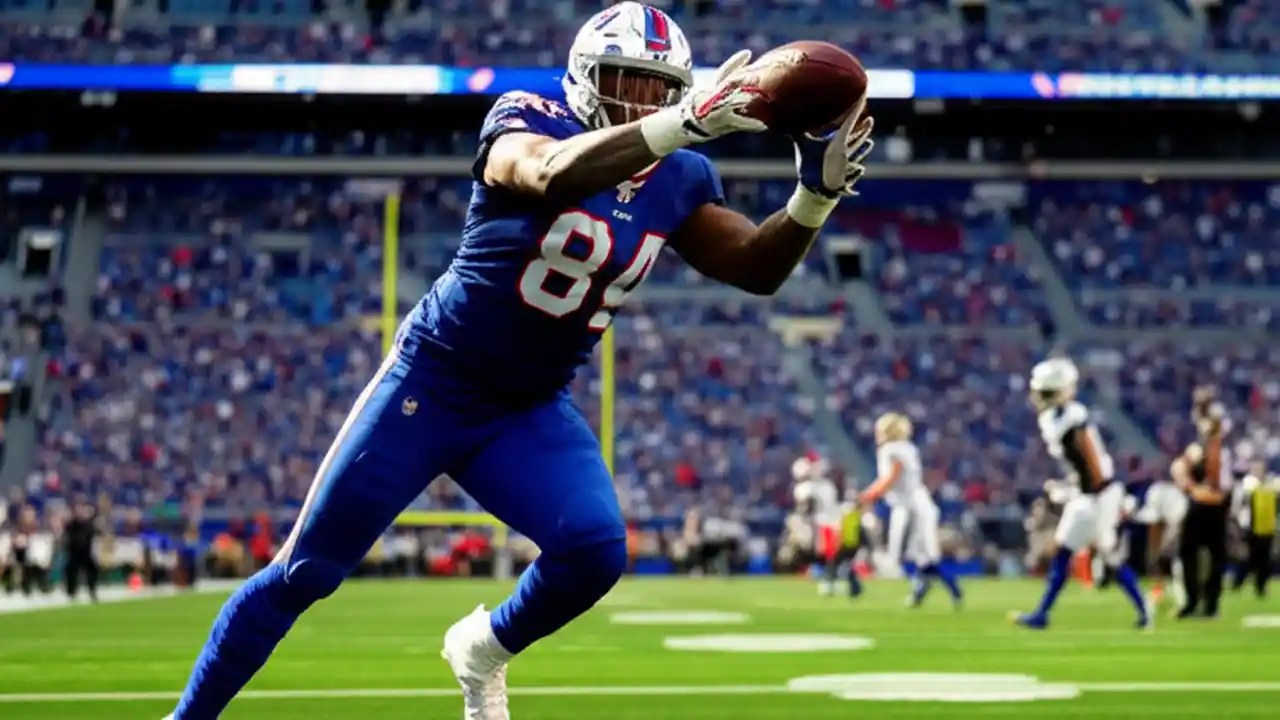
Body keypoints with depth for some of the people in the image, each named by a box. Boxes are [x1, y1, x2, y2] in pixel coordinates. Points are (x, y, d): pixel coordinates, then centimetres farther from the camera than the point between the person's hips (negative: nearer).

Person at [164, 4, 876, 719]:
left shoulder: (677, 180, 0)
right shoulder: (529, 122, -17)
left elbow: (758, 268, 0)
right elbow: (552, 177, -40)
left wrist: (817, 193, -18)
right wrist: (683, 125, -50)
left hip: (532, 411, 5)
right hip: (432, 383, -4)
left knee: (595, 553, -19)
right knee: (304, 573, 0)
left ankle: (484, 651, 13)